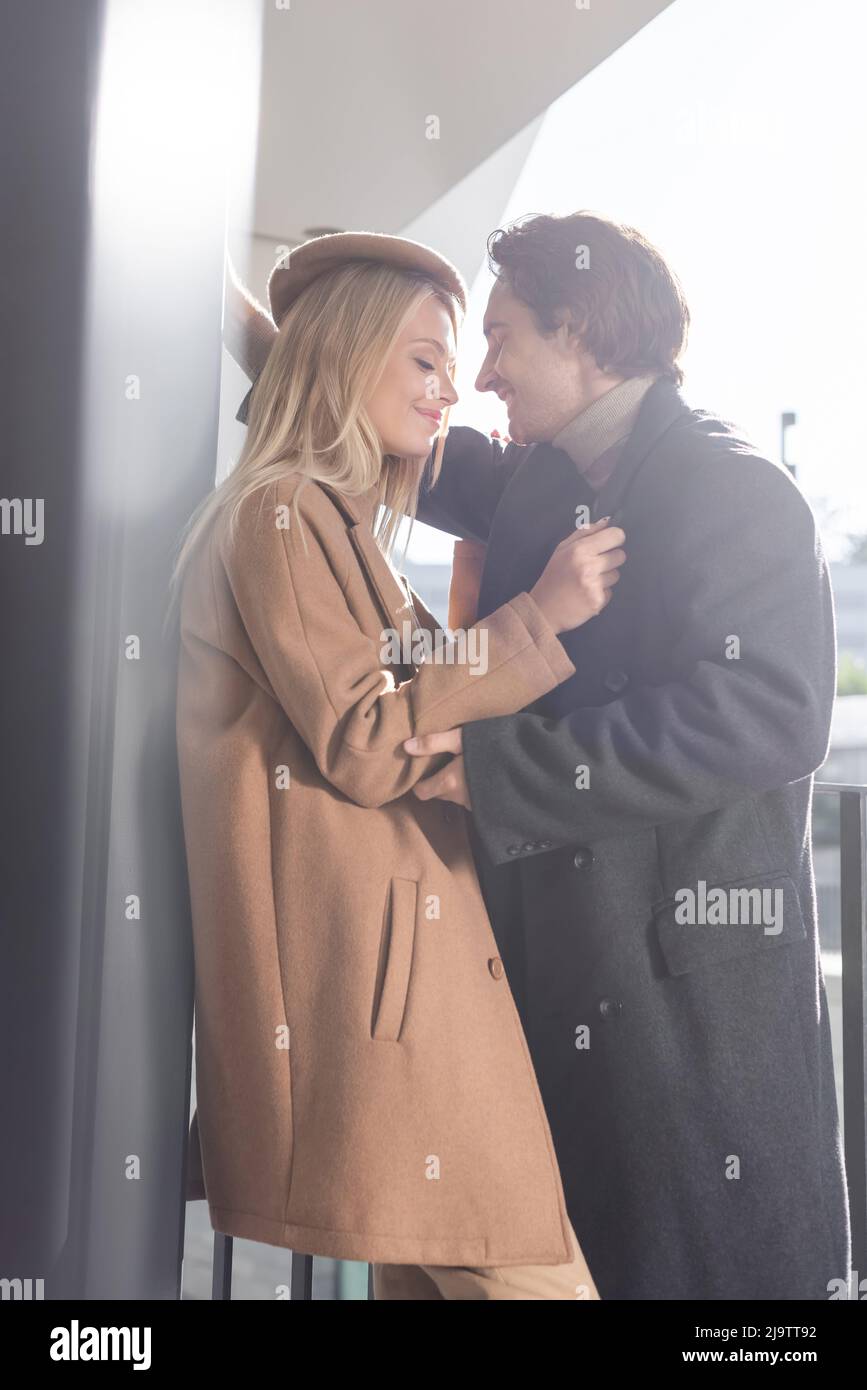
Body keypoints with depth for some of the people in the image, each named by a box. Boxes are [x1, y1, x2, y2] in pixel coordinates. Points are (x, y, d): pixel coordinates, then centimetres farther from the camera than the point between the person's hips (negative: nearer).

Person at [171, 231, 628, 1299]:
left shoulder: (343, 523, 23)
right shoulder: (284, 512, -8)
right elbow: (367, 748, -14)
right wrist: (539, 616, -12)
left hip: (399, 958, 10)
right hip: (366, 963, -10)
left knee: (429, 1266, 13)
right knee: (528, 1274, -8)